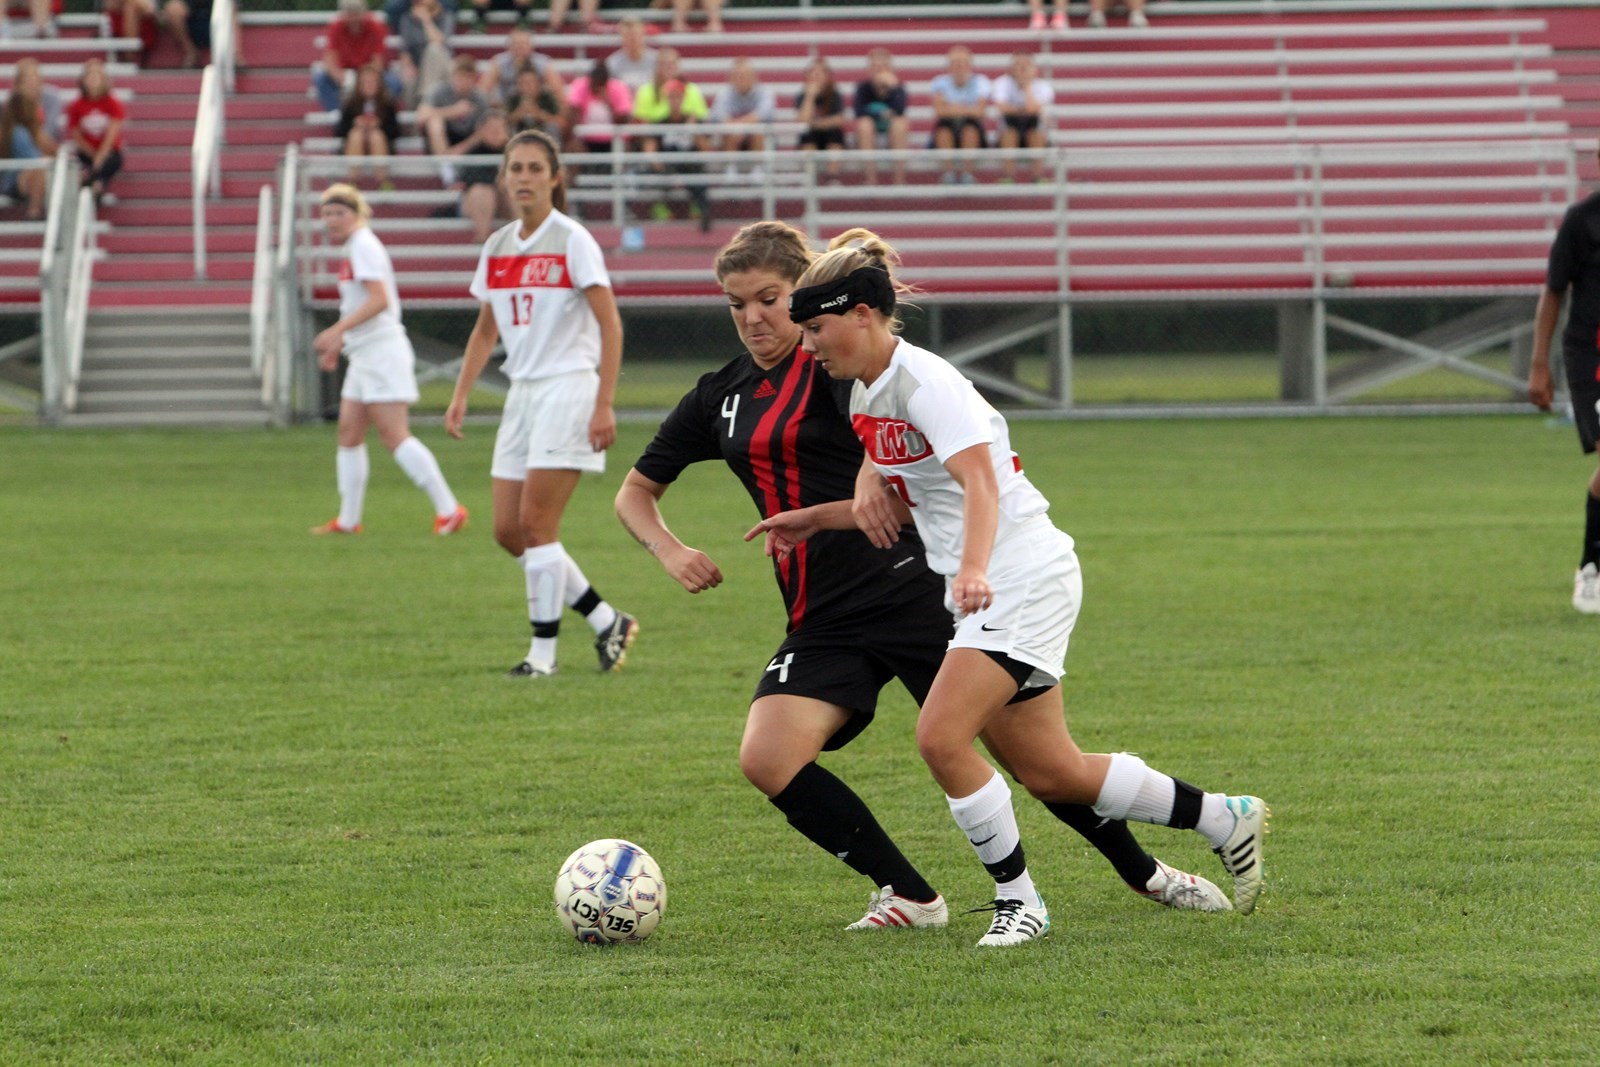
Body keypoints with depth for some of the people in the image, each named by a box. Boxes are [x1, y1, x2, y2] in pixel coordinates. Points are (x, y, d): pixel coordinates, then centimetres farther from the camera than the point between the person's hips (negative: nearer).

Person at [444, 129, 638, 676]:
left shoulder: (572, 241, -9)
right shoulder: (497, 248, 10)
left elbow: (610, 326, -12)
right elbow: (485, 330, 21)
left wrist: (604, 406, -18)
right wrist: (460, 396, 11)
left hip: (568, 389, -7)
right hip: (523, 393, 7)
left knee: (535, 523, -12)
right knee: (508, 531, 3)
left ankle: (543, 651, -2)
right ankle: (607, 621, 15)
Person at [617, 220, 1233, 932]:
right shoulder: (720, 397, 14)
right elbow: (636, 492, 22)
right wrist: (669, 550, 3)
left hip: (907, 592, -5)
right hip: (821, 623, 6)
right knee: (767, 761, -17)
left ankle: (1146, 873, 16)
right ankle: (910, 897, -4)